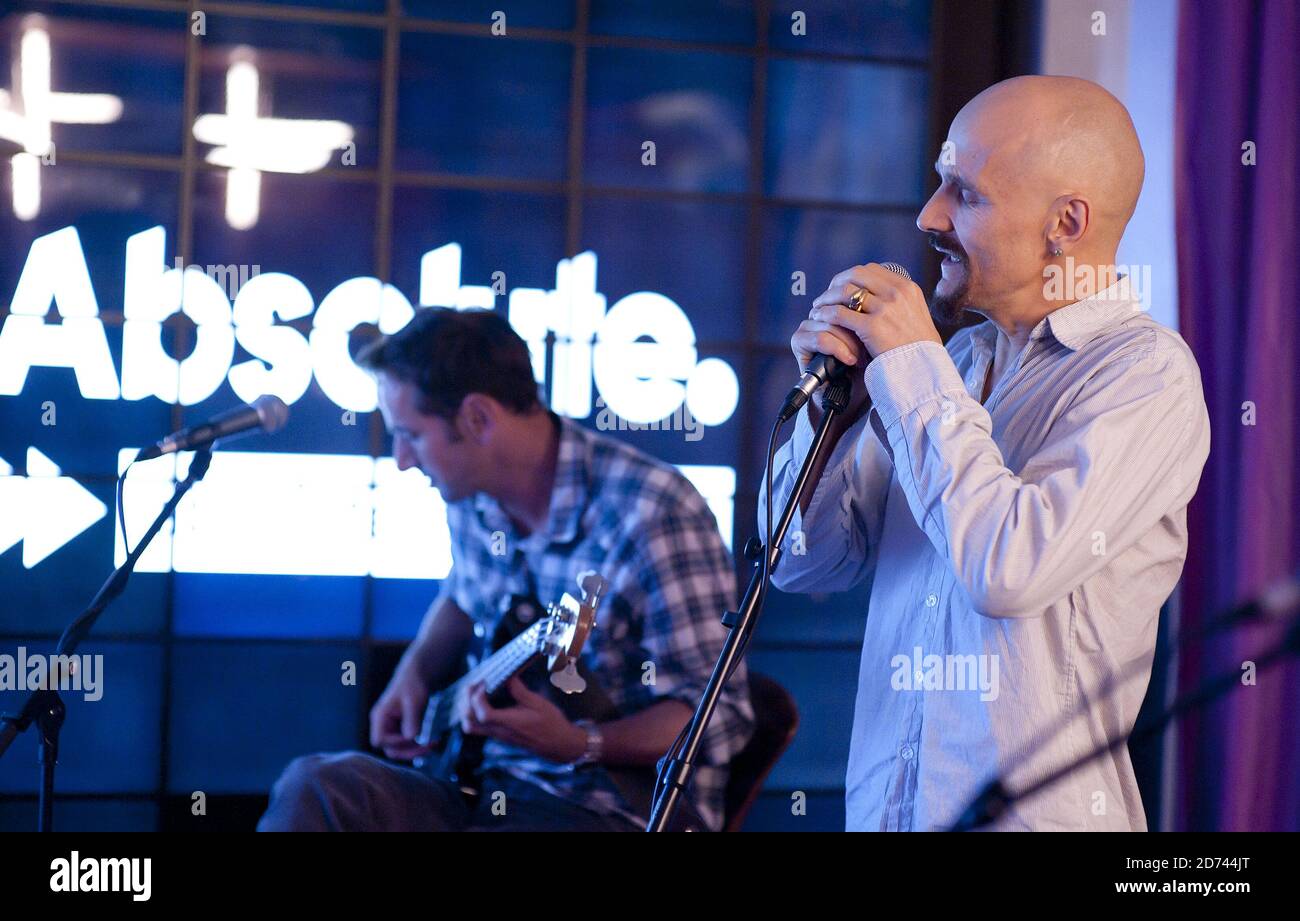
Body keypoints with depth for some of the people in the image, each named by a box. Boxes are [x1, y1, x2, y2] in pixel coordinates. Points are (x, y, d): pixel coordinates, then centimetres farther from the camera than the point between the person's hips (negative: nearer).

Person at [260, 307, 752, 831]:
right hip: (492, 788, 7)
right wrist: (416, 675, 8)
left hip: (621, 808, -7)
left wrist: (579, 746, -30)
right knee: (314, 787, -21)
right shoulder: (472, 497, 5)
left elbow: (720, 717, -16)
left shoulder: (652, 514, -18)